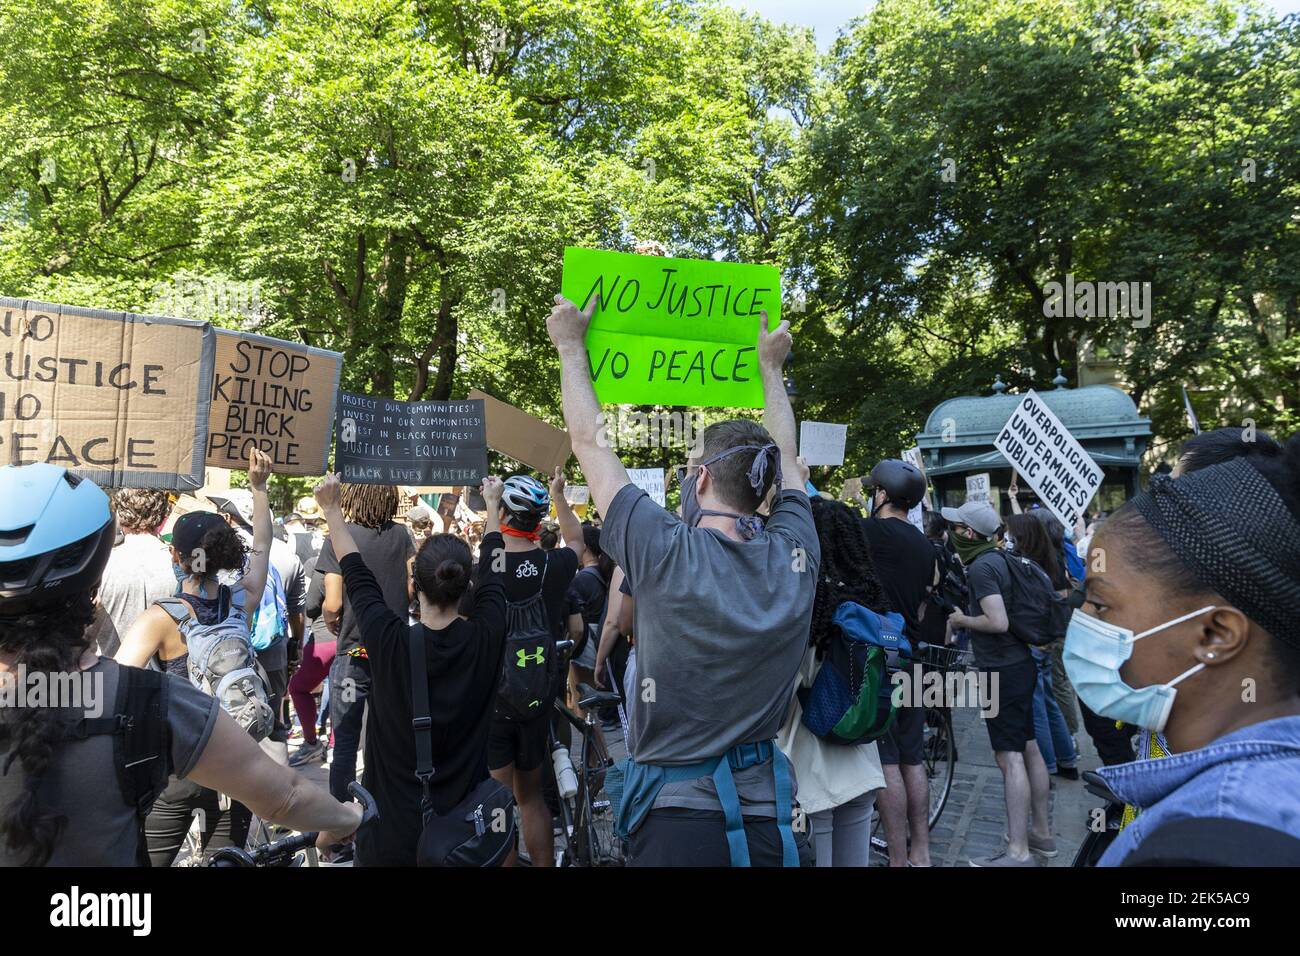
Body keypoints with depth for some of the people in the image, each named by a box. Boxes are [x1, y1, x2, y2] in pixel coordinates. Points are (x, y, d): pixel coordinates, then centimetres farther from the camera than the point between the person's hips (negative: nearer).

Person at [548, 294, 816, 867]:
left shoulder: (665, 553, -18)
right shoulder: (794, 555, -7)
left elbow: (588, 441, -6)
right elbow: (783, 454, 12)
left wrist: (571, 343, 7)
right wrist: (770, 363, 26)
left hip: (678, 817, -4)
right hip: (771, 814, 4)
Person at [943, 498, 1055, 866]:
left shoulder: (981, 567, -18)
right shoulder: (998, 558, 10)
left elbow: (997, 622, -26)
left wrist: (962, 620, -11)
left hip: (1002, 670, -10)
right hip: (1020, 663, 10)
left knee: (1010, 757, -6)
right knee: (1028, 748, 17)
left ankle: (1018, 852, -1)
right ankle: (1042, 832, 29)